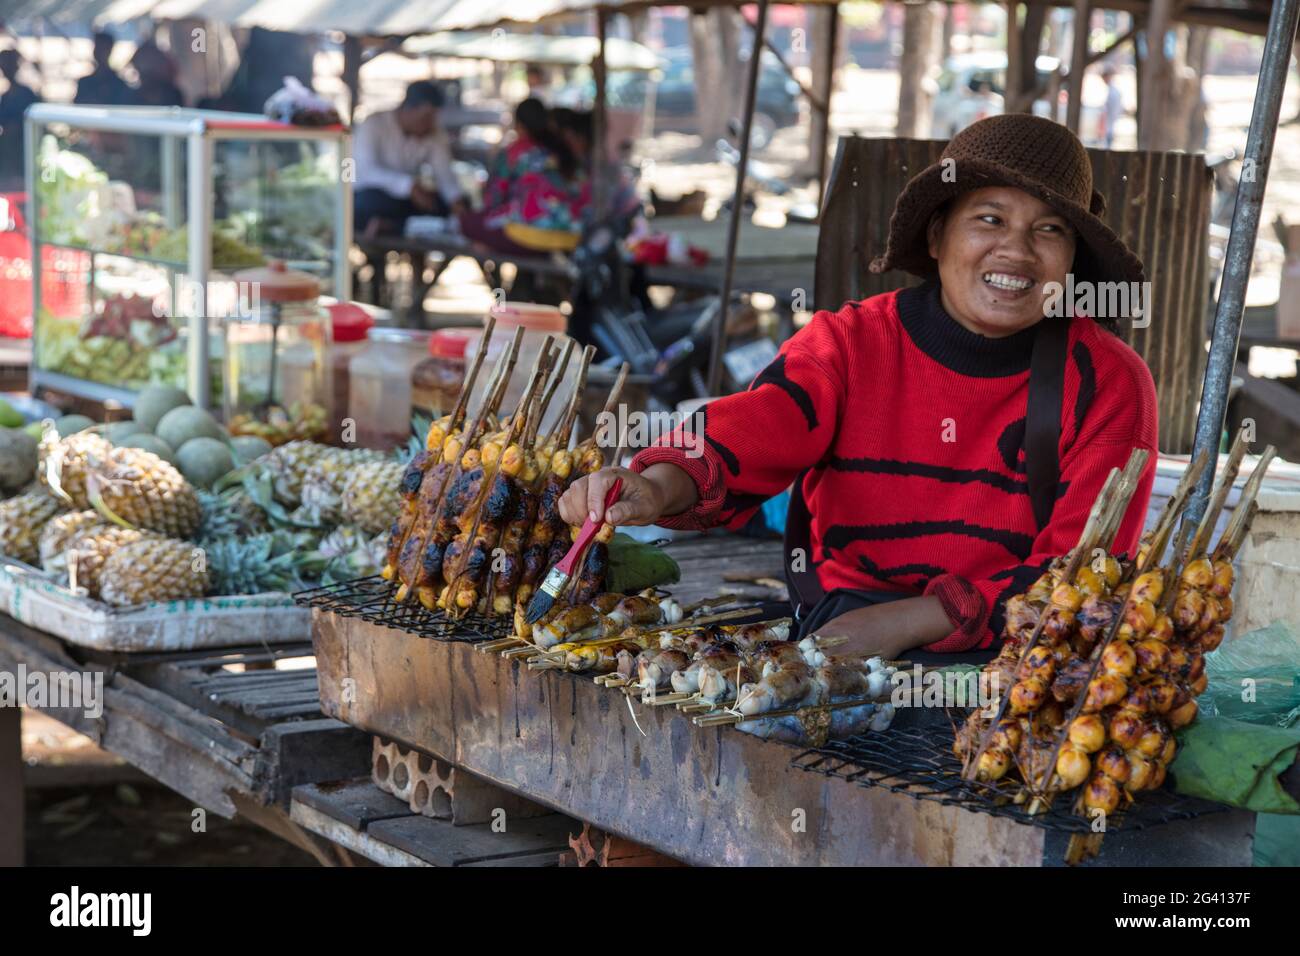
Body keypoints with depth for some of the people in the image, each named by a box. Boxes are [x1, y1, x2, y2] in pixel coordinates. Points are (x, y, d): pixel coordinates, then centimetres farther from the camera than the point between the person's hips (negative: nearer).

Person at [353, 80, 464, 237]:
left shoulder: (435, 136, 1)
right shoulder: (374, 124, -15)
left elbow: (445, 172, -12)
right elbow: (365, 170, -29)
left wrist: (456, 200, -34)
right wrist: (410, 186, -42)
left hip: (407, 200, 6)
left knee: (448, 203, -21)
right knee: (375, 200, -39)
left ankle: (387, 227, -26)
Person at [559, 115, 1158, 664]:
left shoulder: (1108, 381, -2)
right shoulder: (853, 342, 0)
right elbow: (744, 436, -17)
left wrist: (911, 620, -20)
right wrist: (658, 487, -41)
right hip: (834, 631, 0)